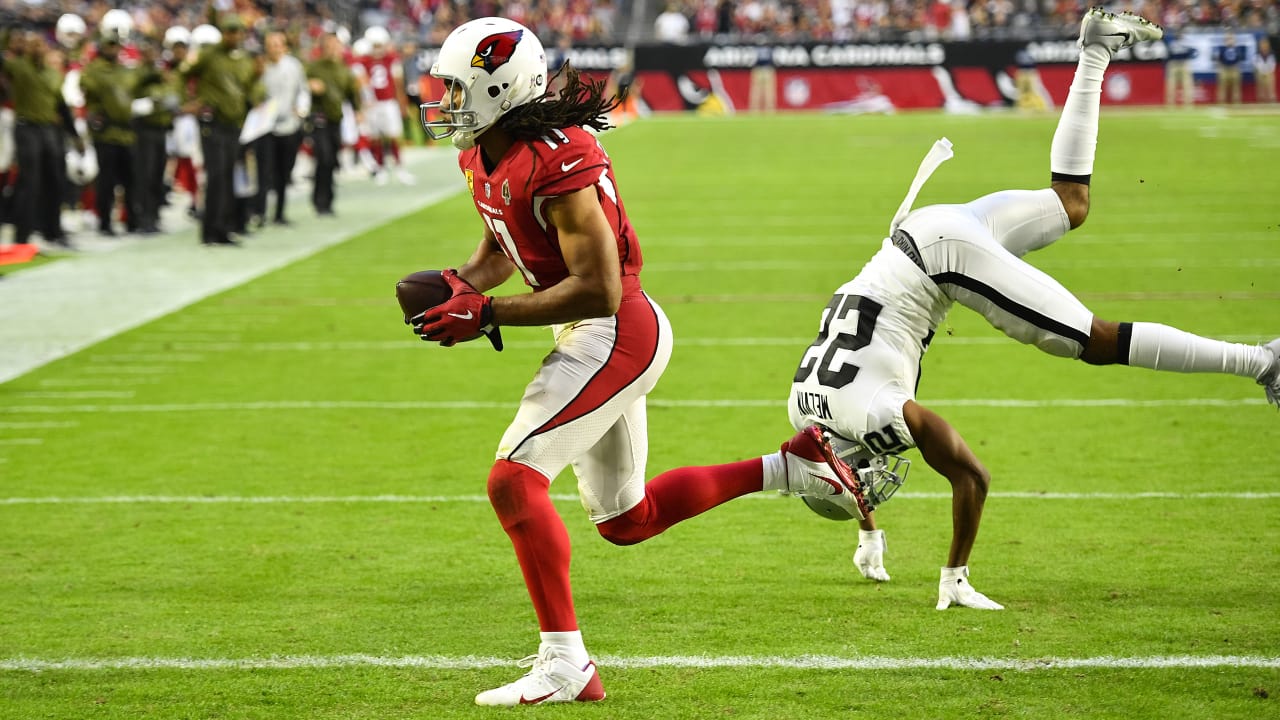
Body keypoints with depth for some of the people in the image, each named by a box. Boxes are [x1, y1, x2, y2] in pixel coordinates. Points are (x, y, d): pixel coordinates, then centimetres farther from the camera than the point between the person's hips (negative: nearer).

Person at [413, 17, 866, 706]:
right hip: (590, 339, 10)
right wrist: (457, 290, -2)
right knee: (625, 521, 19)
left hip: (617, 334, -10)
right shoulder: (482, 159, 4)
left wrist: (486, 313, -26)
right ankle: (790, 467, 27)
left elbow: (597, 290, -27)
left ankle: (565, 663, -17)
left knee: (514, 479, -20)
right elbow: (497, 253, 21)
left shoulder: (555, 163, -25)